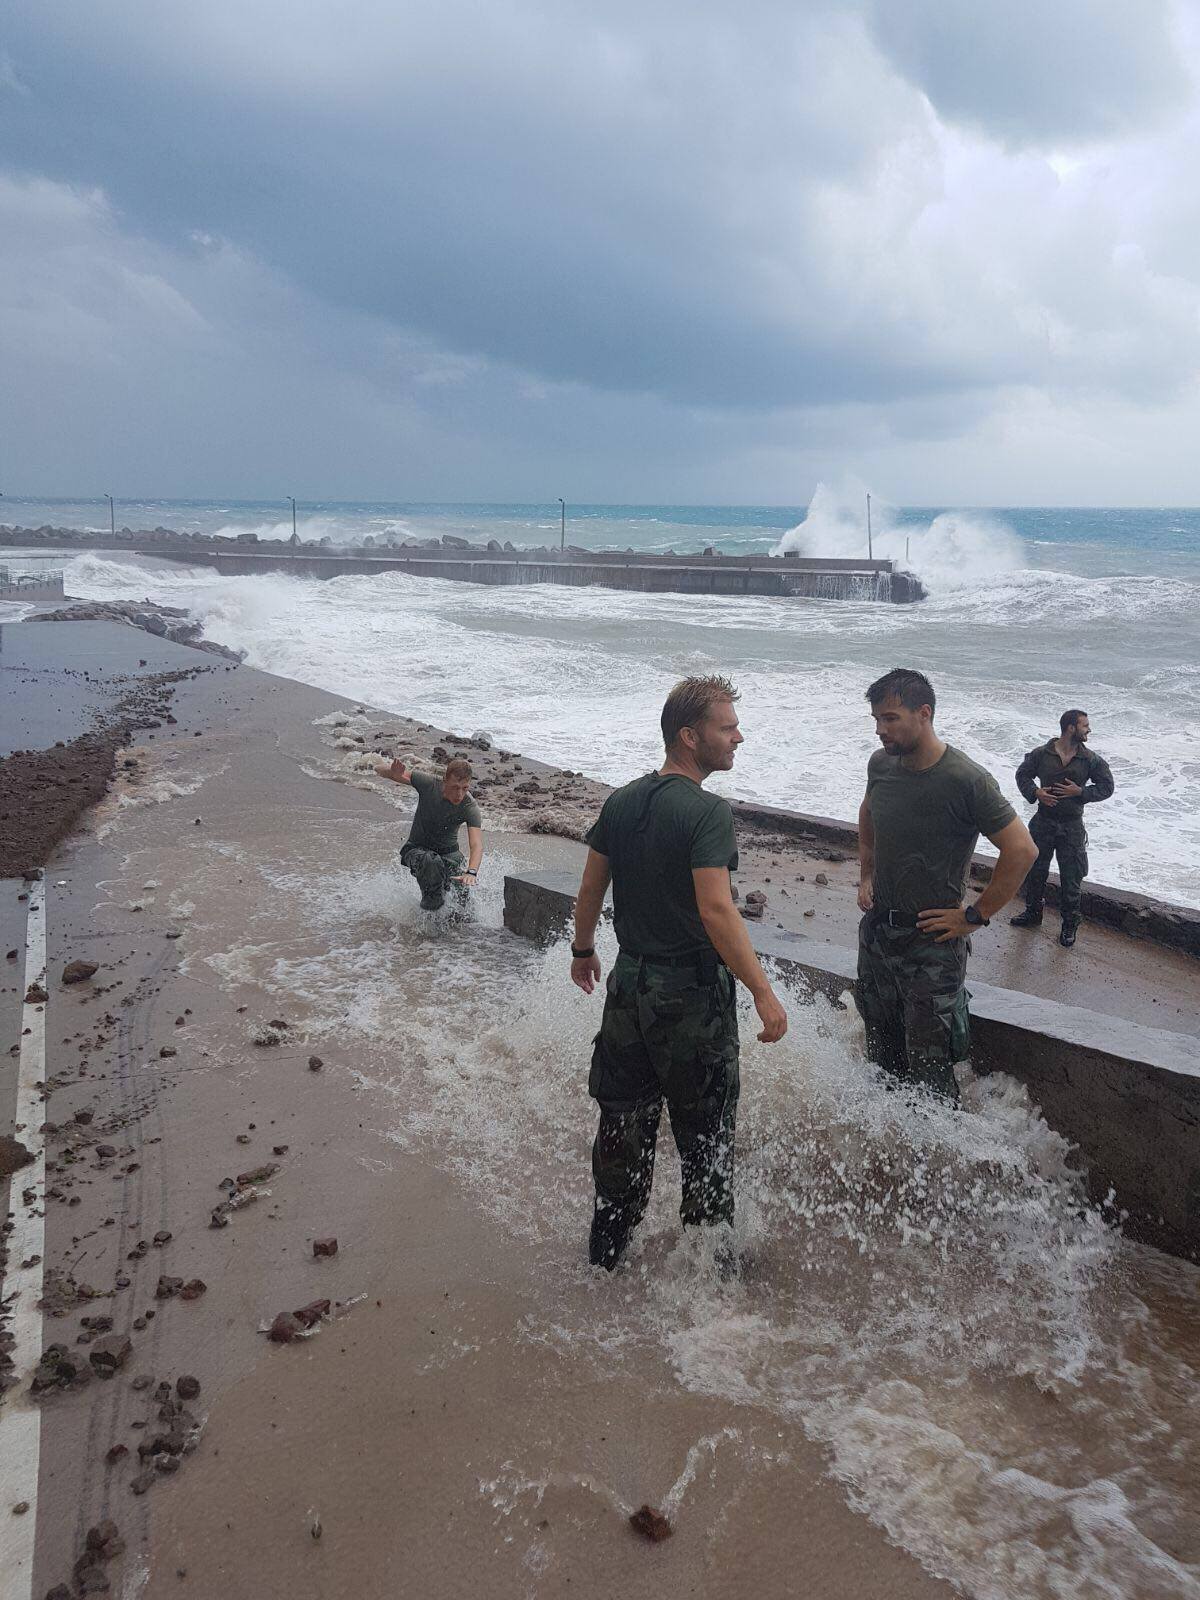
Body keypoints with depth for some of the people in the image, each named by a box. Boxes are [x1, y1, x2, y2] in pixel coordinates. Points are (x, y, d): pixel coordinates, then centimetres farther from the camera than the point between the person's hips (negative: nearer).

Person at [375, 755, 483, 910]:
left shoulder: (470, 808, -24)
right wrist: (393, 772, -43)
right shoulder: (428, 784, -23)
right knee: (432, 862, -35)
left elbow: (477, 845, -36)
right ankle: (431, 912, -14)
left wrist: (472, 872, -57)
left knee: (463, 888, -17)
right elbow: (380, 768, -17)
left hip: (449, 852, 2)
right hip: (417, 849, -2)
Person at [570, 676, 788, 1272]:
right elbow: (716, 911, -28)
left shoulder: (621, 802, 2)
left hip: (628, 981, 6)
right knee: (704, 1131, 12)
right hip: (691, 992, -6)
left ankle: (607, 1246, 33)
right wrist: (763, 992, -25)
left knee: (623, 1119, 19)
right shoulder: (708, 812, -19)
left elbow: (590, 889, 9)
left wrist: (583, 950, 25)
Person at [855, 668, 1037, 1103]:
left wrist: (976, 916, -15)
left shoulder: (966, 780, -22)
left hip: (932, 940, -6)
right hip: (877, 929, 7)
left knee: (928, 1061, -1)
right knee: (881, 1046, 20)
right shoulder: (881, 764, -1)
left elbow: (1021, 850, -18)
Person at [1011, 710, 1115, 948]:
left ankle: (1070, 923, 18)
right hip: (1043, 821, 1)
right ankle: (1033, 912, 33)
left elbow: (1107, 786, 1)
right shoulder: (1041, 754, -6)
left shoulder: (1090, 759, -5)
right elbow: (1022, 774, 7)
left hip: (1072, 825, -1)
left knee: (1071, 876, 3)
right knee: (1035, 869, 13)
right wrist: (1035, 792, -11)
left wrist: (1080, 792, -13)